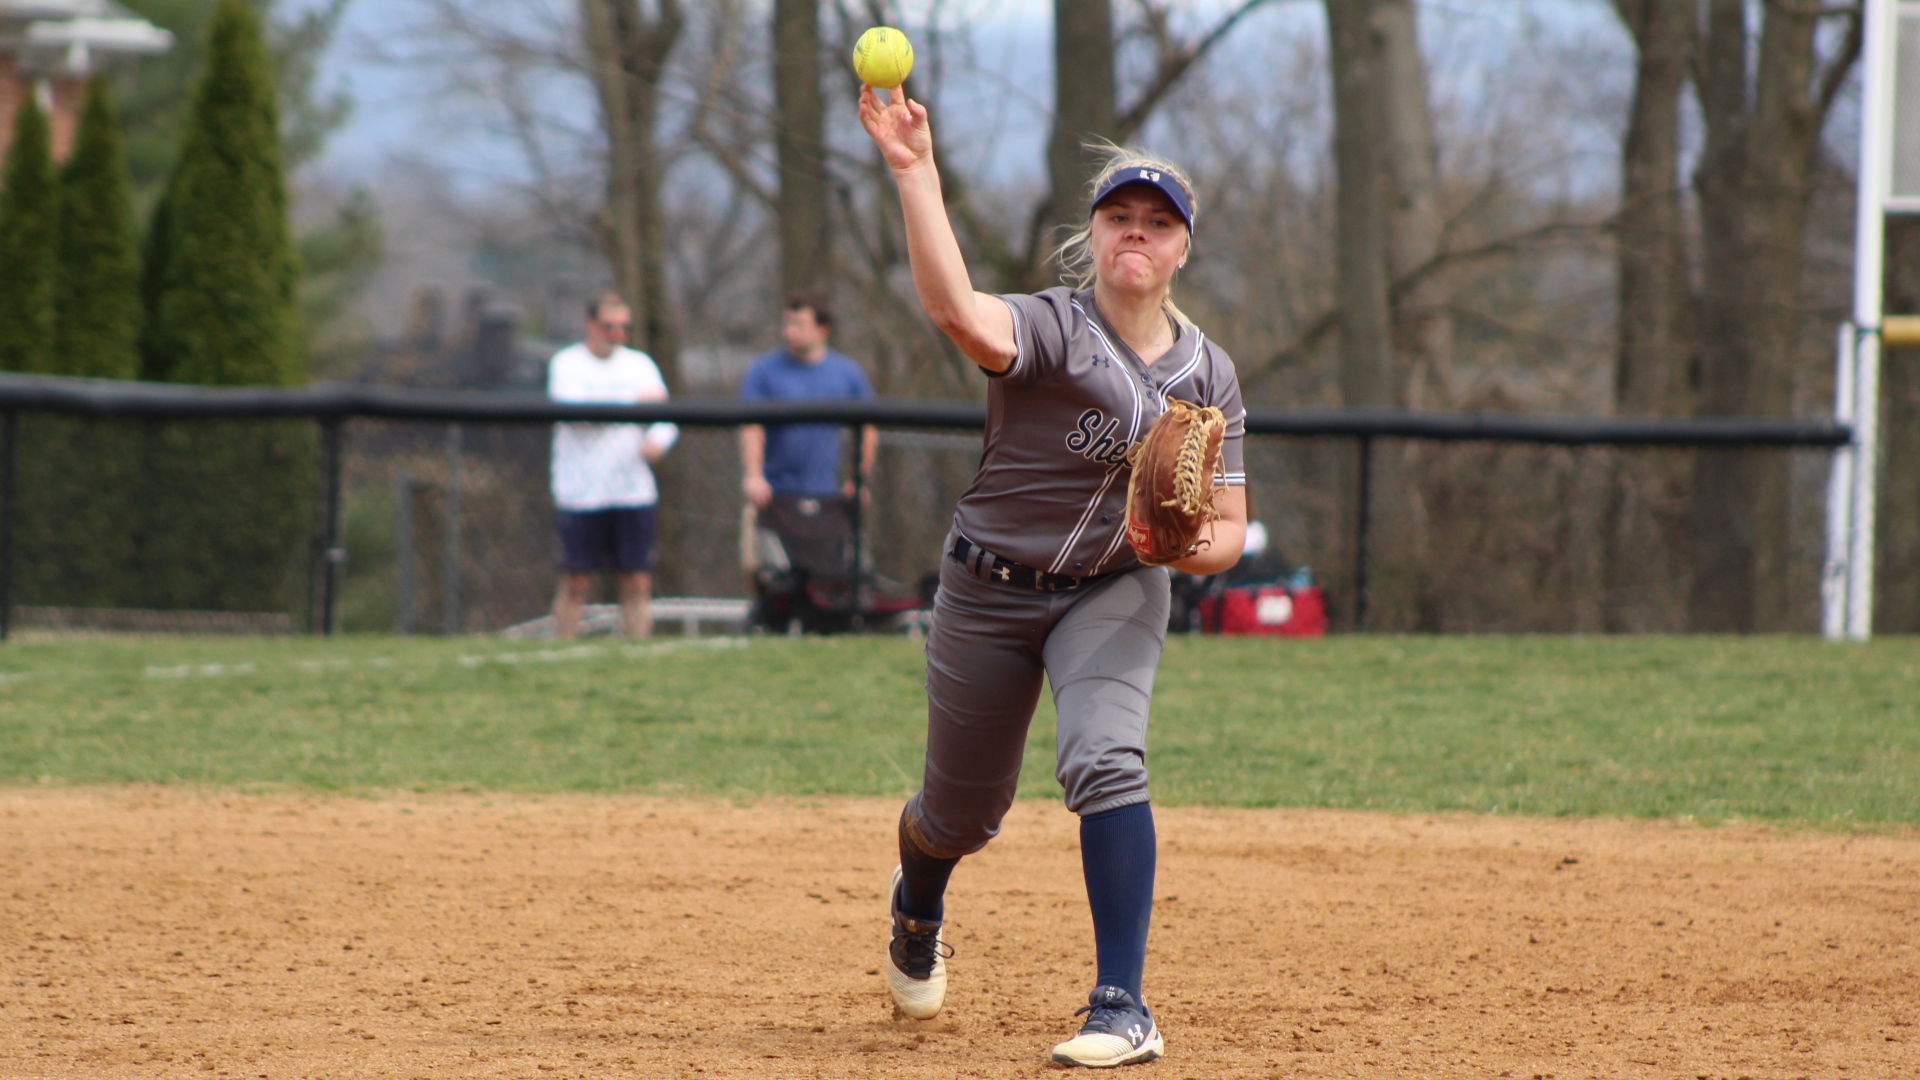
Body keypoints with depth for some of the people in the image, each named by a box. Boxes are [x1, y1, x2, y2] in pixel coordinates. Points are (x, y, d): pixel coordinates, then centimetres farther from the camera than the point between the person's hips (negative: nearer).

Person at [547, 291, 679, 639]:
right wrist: (634, 399, -14)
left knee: (638, 582, 1)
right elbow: (574, 406, -16)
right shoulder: (566, 363, 2)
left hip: (634, 492, 4)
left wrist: (658, 438, -13)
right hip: (581, 493, -4)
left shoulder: (640, 364, 15)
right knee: (575, 583, -1)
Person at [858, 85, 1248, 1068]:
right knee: (962, 812, 12)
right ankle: (916, 911, 52)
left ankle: (1123, 1009, -25)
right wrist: (914, 170, -50)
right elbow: (960, 313, -41)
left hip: (1114, 591, 2)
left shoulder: (1207, 377, -2)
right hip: (990, 590, -1)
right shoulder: (1050, 328, -16)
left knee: (1104, 761, -27)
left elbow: (1226, 533, 1)